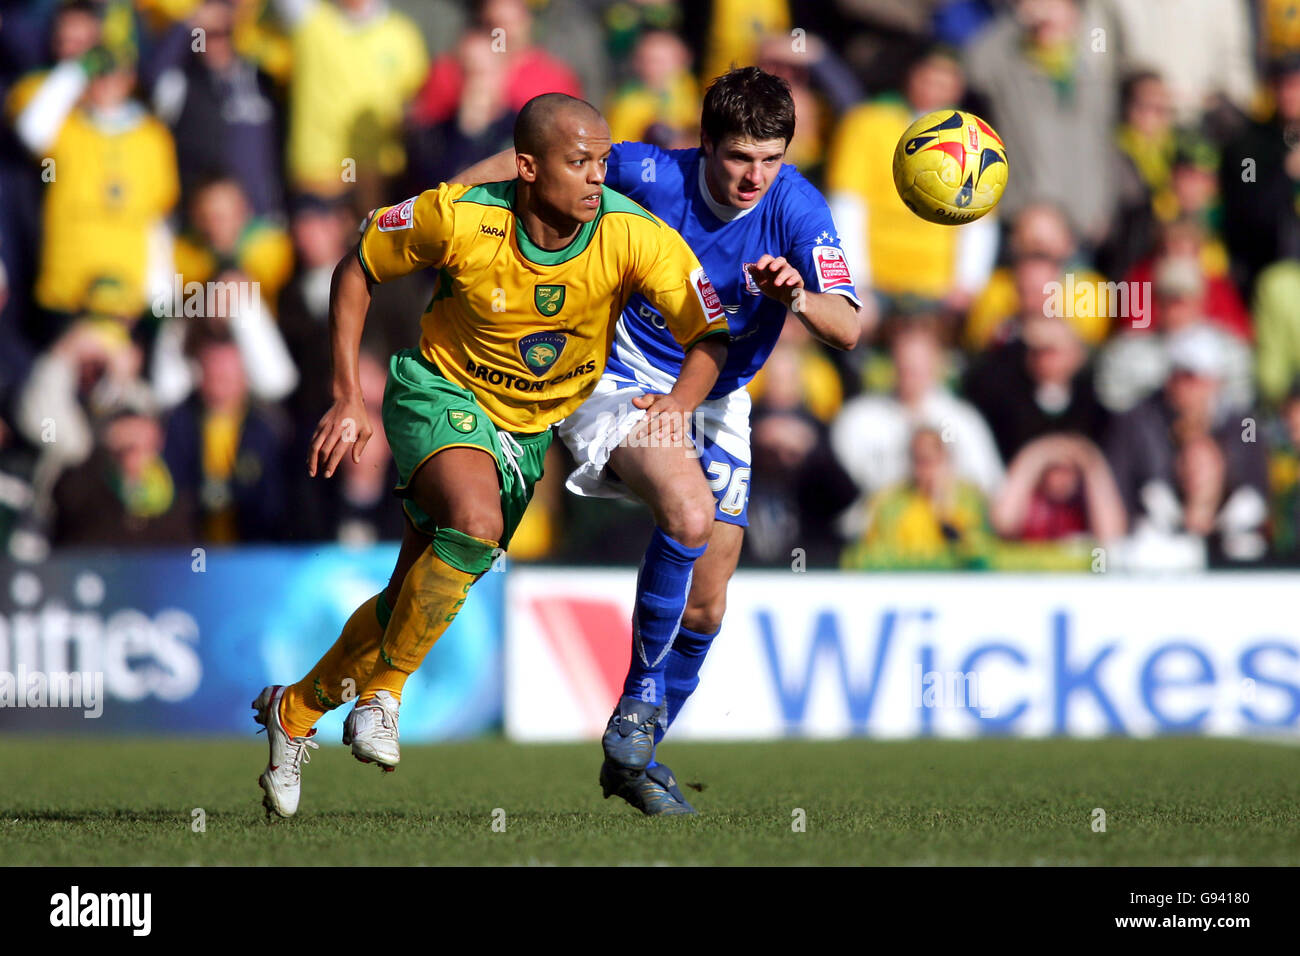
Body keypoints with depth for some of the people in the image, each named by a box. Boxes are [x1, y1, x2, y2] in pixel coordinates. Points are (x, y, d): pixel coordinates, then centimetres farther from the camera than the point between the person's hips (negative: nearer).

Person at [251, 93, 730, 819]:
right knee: (475, 524, -33)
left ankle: (296, 712, 29)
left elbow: (711, 335, -15)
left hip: (533, 429, 3)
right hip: (441, 394, -3)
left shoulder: (634, 237, -22)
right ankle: (383, 692, -15)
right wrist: (349, 399, -11)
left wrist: (682, 401, -36)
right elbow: (358, 270, -8)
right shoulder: (459, 218, -24)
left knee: (418, 593, 7)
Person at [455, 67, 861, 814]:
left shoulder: (796, 209, -17)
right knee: (690, 514, -32)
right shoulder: (650, 175, -20)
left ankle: (634, 754, 26)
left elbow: (848, 330, -26)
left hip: (716, 401, 4)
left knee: (706, 604, 6)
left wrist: (801, 298, -47)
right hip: (625, 380, -4)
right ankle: (640, 702, -15)